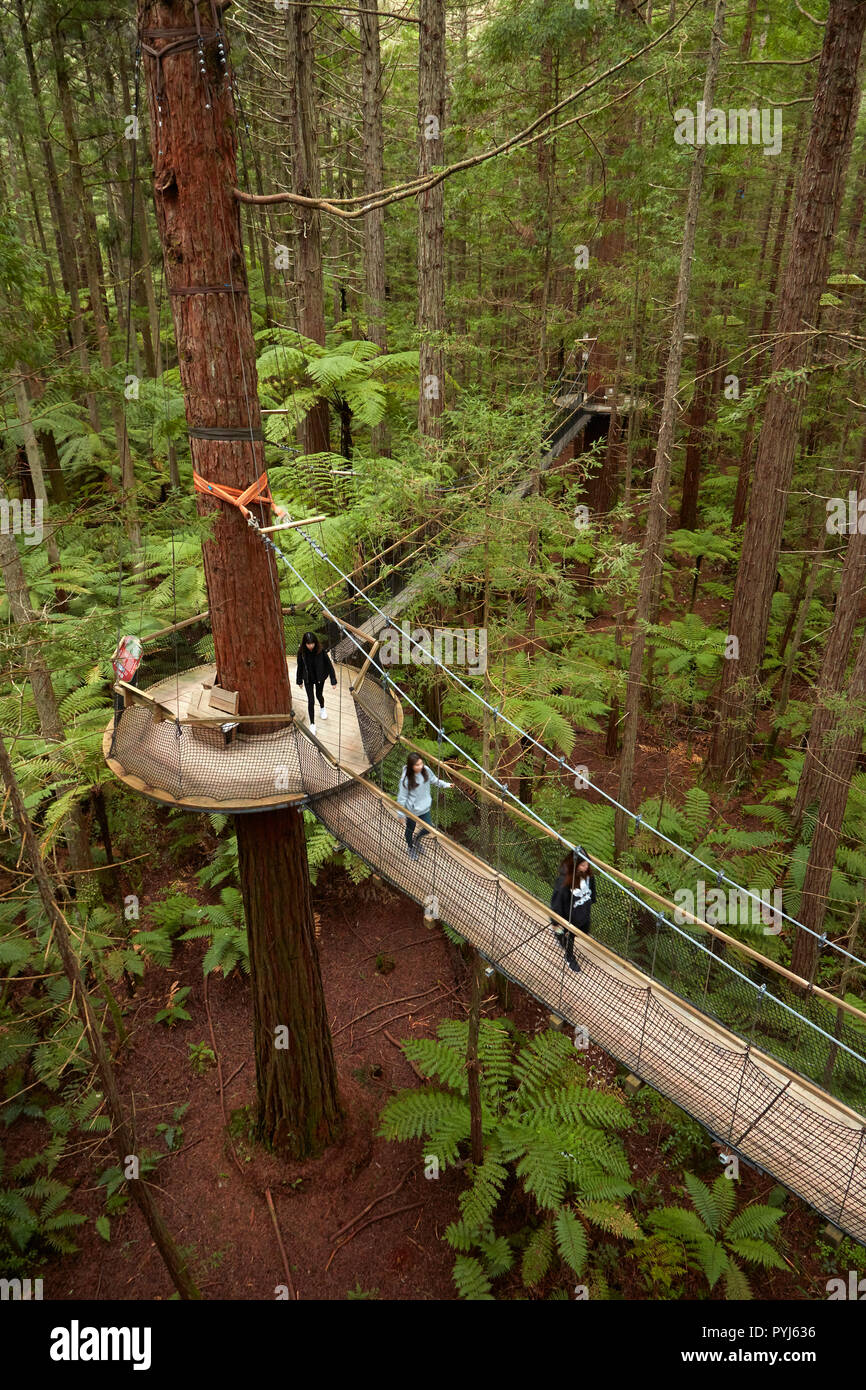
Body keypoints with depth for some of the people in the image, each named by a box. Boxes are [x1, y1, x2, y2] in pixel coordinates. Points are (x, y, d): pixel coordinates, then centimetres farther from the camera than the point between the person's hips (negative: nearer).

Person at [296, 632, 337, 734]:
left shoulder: (321, 651, -23)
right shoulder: (301, 652, -19)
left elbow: (329, 664, -16)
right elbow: (300, 667, -5)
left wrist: (333, 680, -15)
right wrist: (300, 681, 6)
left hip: (320, 678, 0)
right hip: (308, 679, 0)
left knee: (319, 695, 22)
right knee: (311, 700, 2)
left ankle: (322, 708, 58)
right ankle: (312, 724, 15)